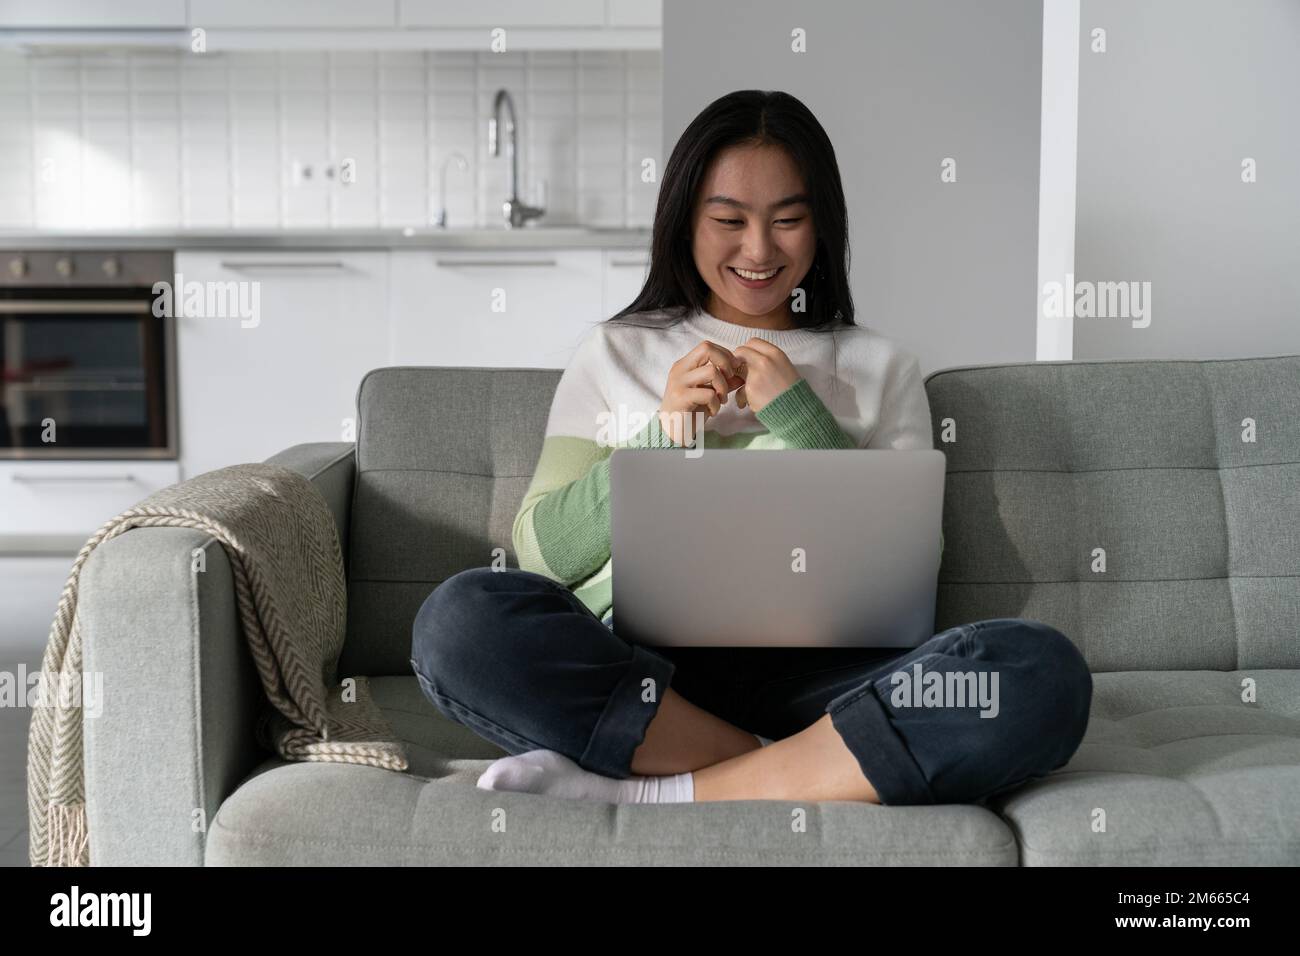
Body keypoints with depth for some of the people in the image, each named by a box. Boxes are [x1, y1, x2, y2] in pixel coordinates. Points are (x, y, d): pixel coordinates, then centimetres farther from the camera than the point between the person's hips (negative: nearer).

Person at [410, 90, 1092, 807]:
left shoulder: (881, 367, 17)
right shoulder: (613, 352, 18)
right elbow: (542, 549, 9)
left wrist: (799, 418, -3)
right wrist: (664, 437, -5)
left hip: (815, 665, 1)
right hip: (636, 663, 0)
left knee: (1046, 673, -29)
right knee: (459, 619, -30)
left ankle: (653, 795, -25)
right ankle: (805, 774, -22)